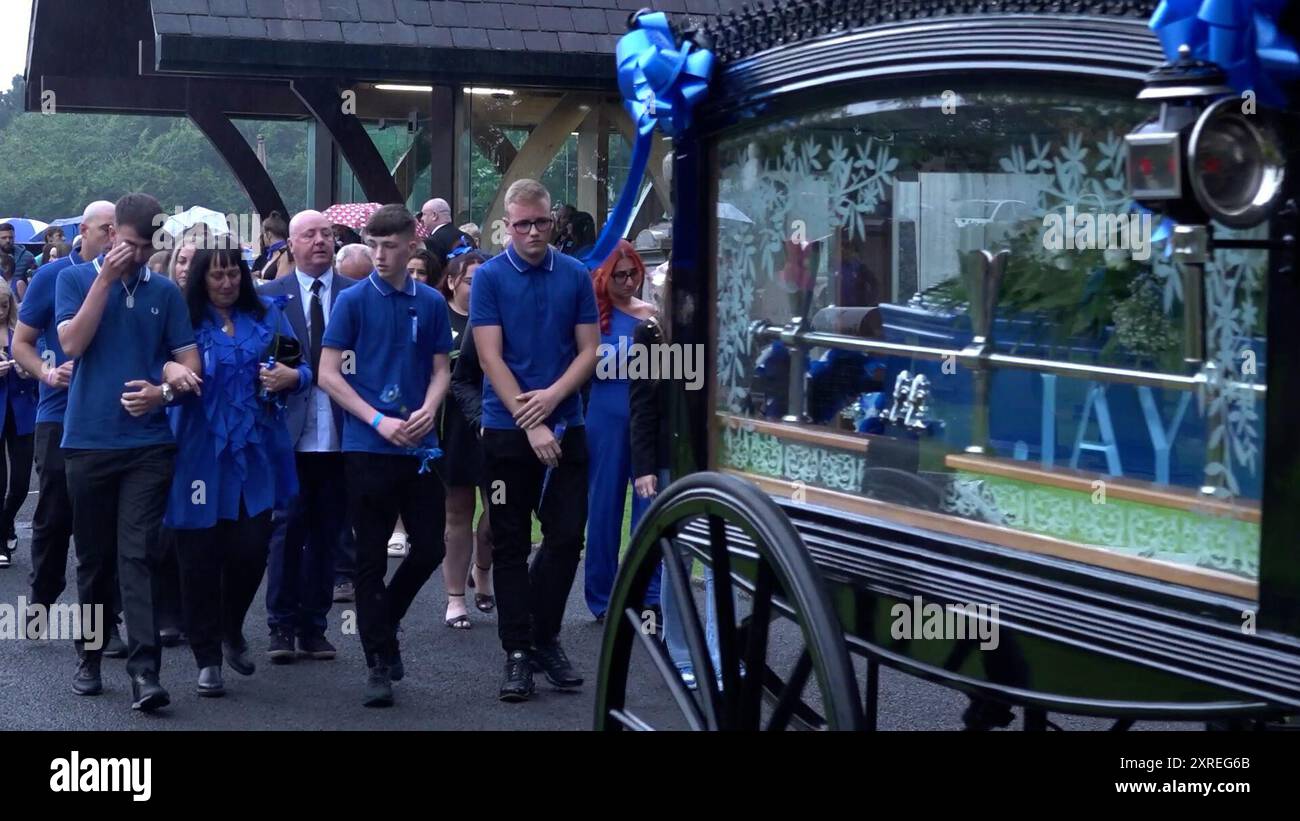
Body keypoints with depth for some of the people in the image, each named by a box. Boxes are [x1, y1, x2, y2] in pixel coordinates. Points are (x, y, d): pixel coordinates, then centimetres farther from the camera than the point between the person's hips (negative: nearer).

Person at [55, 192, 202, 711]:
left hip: (148, 443, 0)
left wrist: (164, 391, -15)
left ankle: (144, 671, -15)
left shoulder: (166, 293, 7)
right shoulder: (75, 279, 4)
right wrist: (106, 277, -12)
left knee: (137, 557, -9)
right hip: (88, 441, 0)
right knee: (94, 557, 10)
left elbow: (189, 365, 7)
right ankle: (90, 657, 25)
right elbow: (72, 343, -11)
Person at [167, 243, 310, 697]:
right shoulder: (185, 319, -1)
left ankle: (232, 632, 29)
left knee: (251, 550, 0)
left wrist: (290, 377, -13)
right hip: (202, 455, -2)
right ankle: (207, 658, 14)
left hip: (256, 454, 2)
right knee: (201, 554, 1)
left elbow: (303, 370, 10)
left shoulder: (267, 314, 8)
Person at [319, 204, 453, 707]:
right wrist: (379, 421, -13)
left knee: (430, 548, 5)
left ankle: (384, 622, 30)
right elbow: (328, 373, -5)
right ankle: (379, 664, 8)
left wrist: (428, 410, -10)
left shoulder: (431, 303, 6)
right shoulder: (354, 301, -3)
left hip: (420, 445, 3)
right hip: (368, 447, -3)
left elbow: (441, 369, 11)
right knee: (371, 557, 1)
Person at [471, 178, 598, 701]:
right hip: (507, 430, -2)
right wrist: (530, 423, -15)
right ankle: (518, 652, 8)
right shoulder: (488, 277, -3)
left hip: (565, 426, 2)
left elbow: (588, 350, 4)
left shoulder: (576, 276, 5)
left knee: (567, 536, 2)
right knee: (511, 544, 2)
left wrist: (553, 395, -13)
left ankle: (545, 638, 19)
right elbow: (490, 357, -8)